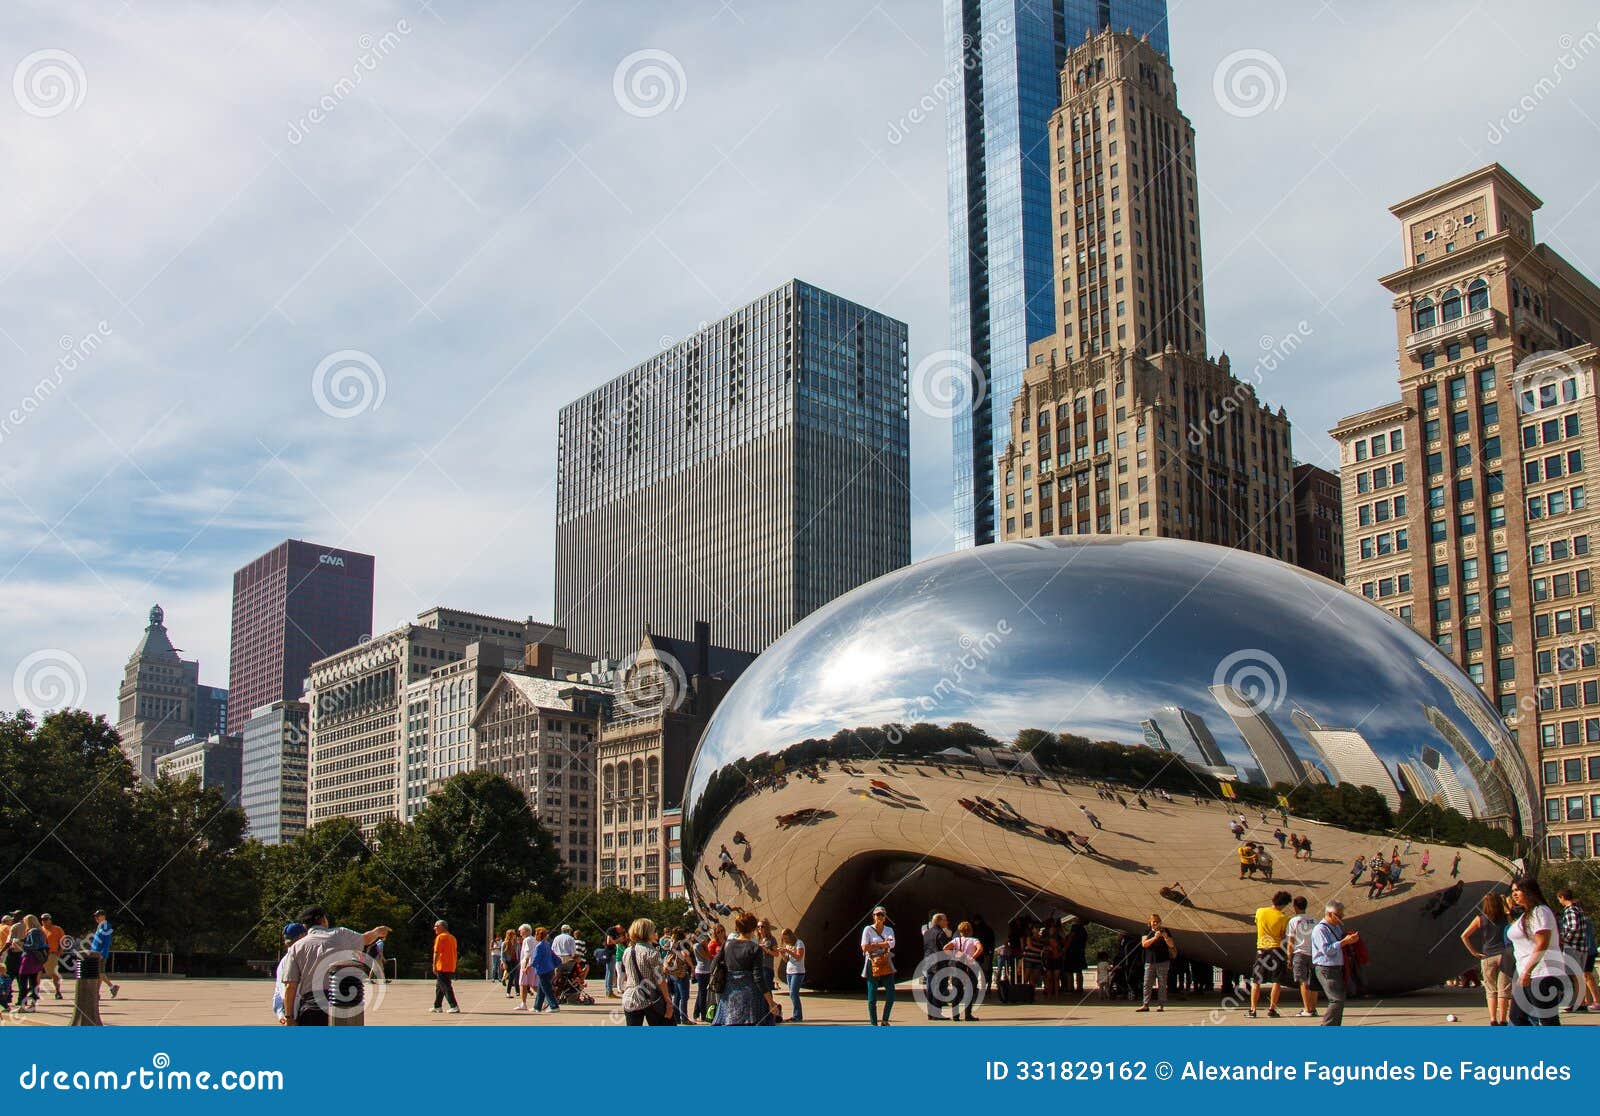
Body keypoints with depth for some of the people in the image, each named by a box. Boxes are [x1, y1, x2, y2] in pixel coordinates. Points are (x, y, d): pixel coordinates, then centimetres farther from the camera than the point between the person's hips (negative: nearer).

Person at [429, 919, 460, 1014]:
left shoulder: (440, 937, -10)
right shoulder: (452, 937, 15)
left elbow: (436, 952, -15)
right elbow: (454, 952, 18)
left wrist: (434, 966, -13)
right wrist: (453, 966, 22)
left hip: (442, 967, -9)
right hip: (451, 967, 9)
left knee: (446, 987, -8)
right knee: (439, 986, 19)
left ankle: (454, 1006, -14)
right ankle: (437, 1006, 24)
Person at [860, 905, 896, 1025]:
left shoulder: (889, 930, 13)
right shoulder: (868, 929, 1)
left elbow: (891, 944, -5)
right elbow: (865, 947, -11)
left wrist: (874, 945, -11)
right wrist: (883, 944, -8)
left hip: (886, 964, 3)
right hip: (873, 964, -3)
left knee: (891, 995, -6)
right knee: (872, 997, -1)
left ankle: (885, 1020, 11)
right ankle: (874, 1024, 9)